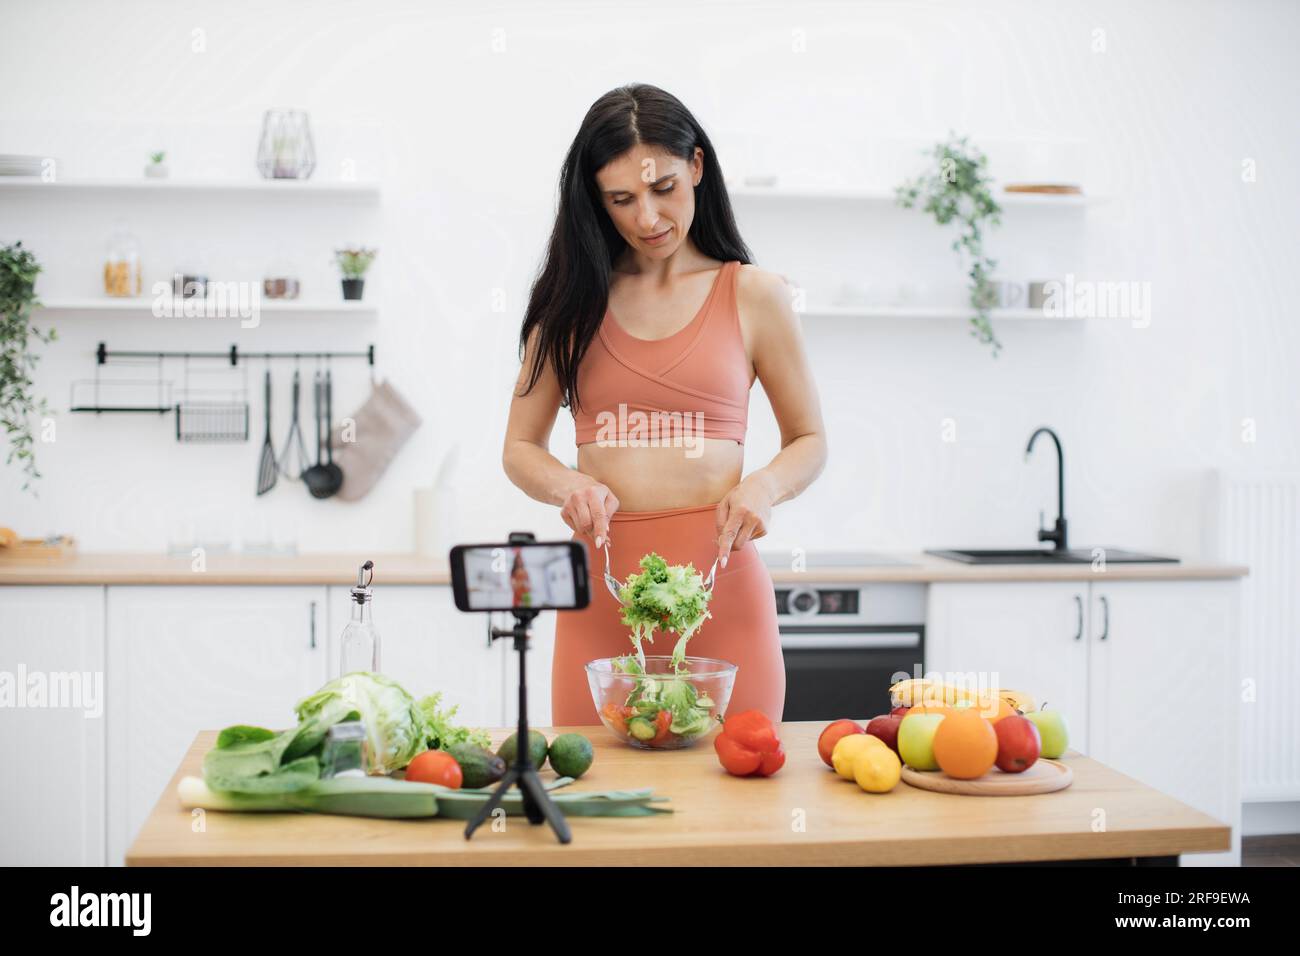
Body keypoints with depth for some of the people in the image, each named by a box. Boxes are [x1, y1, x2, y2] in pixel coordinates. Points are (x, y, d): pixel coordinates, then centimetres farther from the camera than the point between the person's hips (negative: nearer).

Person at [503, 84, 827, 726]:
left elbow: (809, 441, 12)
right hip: (599, 578, 1)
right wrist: (569, 486, -9)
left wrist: (763, 487, -9)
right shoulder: (573, 298, 10)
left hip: (719, 577, -1)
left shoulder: (753, 295, 6)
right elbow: (521, 446, 12)